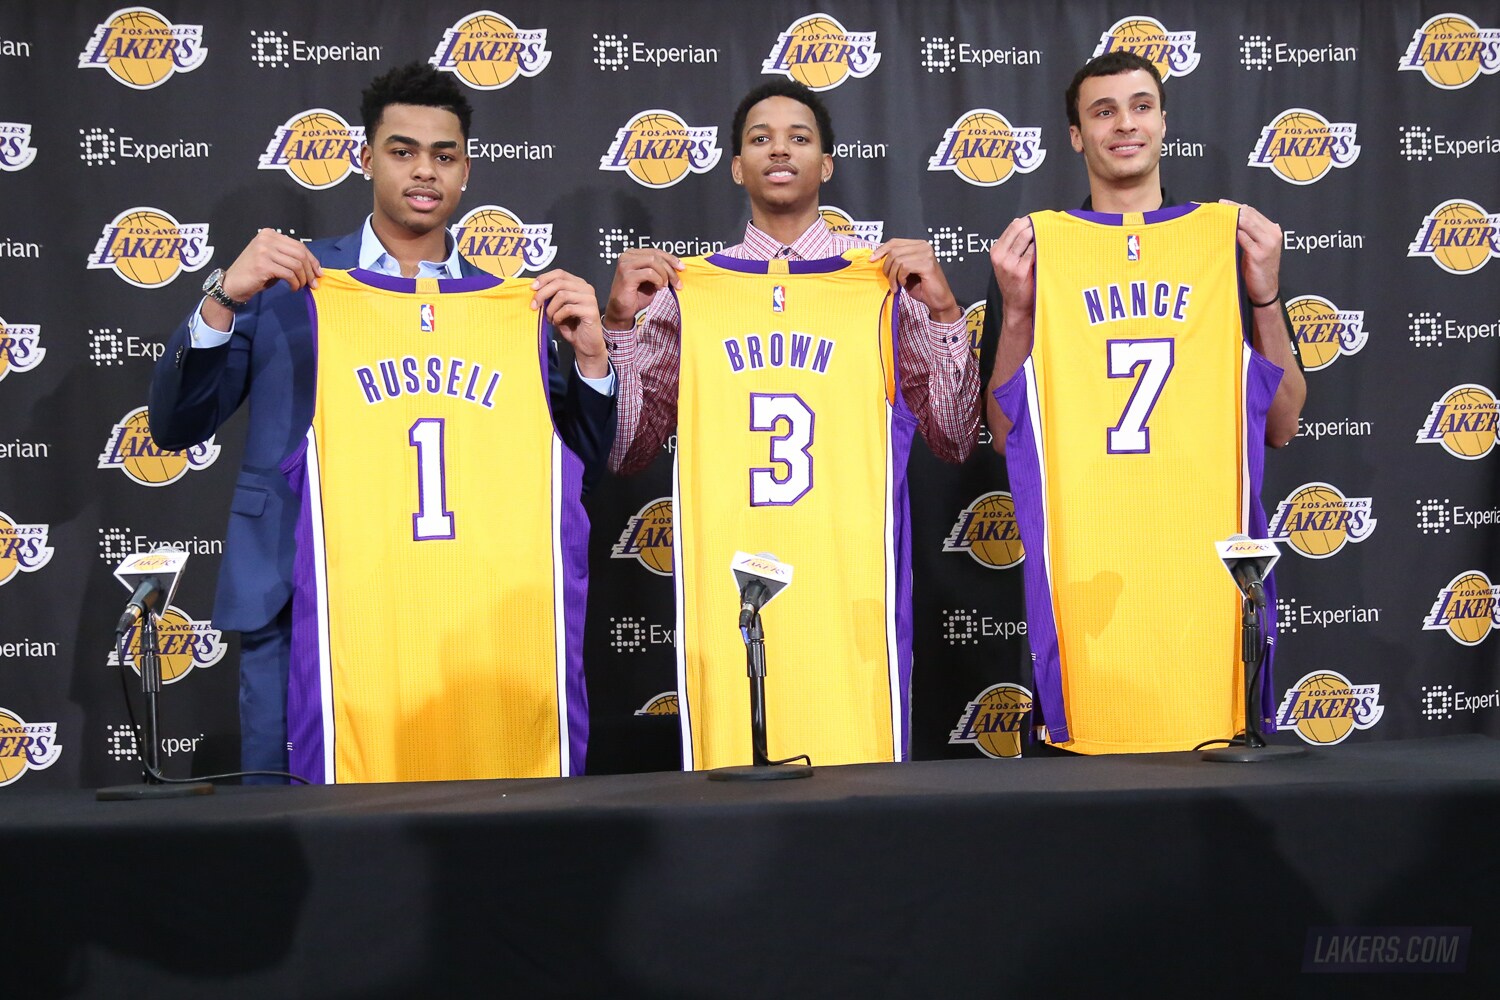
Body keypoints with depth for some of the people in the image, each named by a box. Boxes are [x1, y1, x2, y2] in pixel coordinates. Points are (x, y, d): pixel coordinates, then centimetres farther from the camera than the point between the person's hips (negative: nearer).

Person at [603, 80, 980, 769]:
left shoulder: (884, 279, 8)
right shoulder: (686, 289, 10)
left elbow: (956, 441, 4)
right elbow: (624, 453, 8)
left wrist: (943, 310, -7)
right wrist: (619, 322, -3)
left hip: (850, 592, 0)